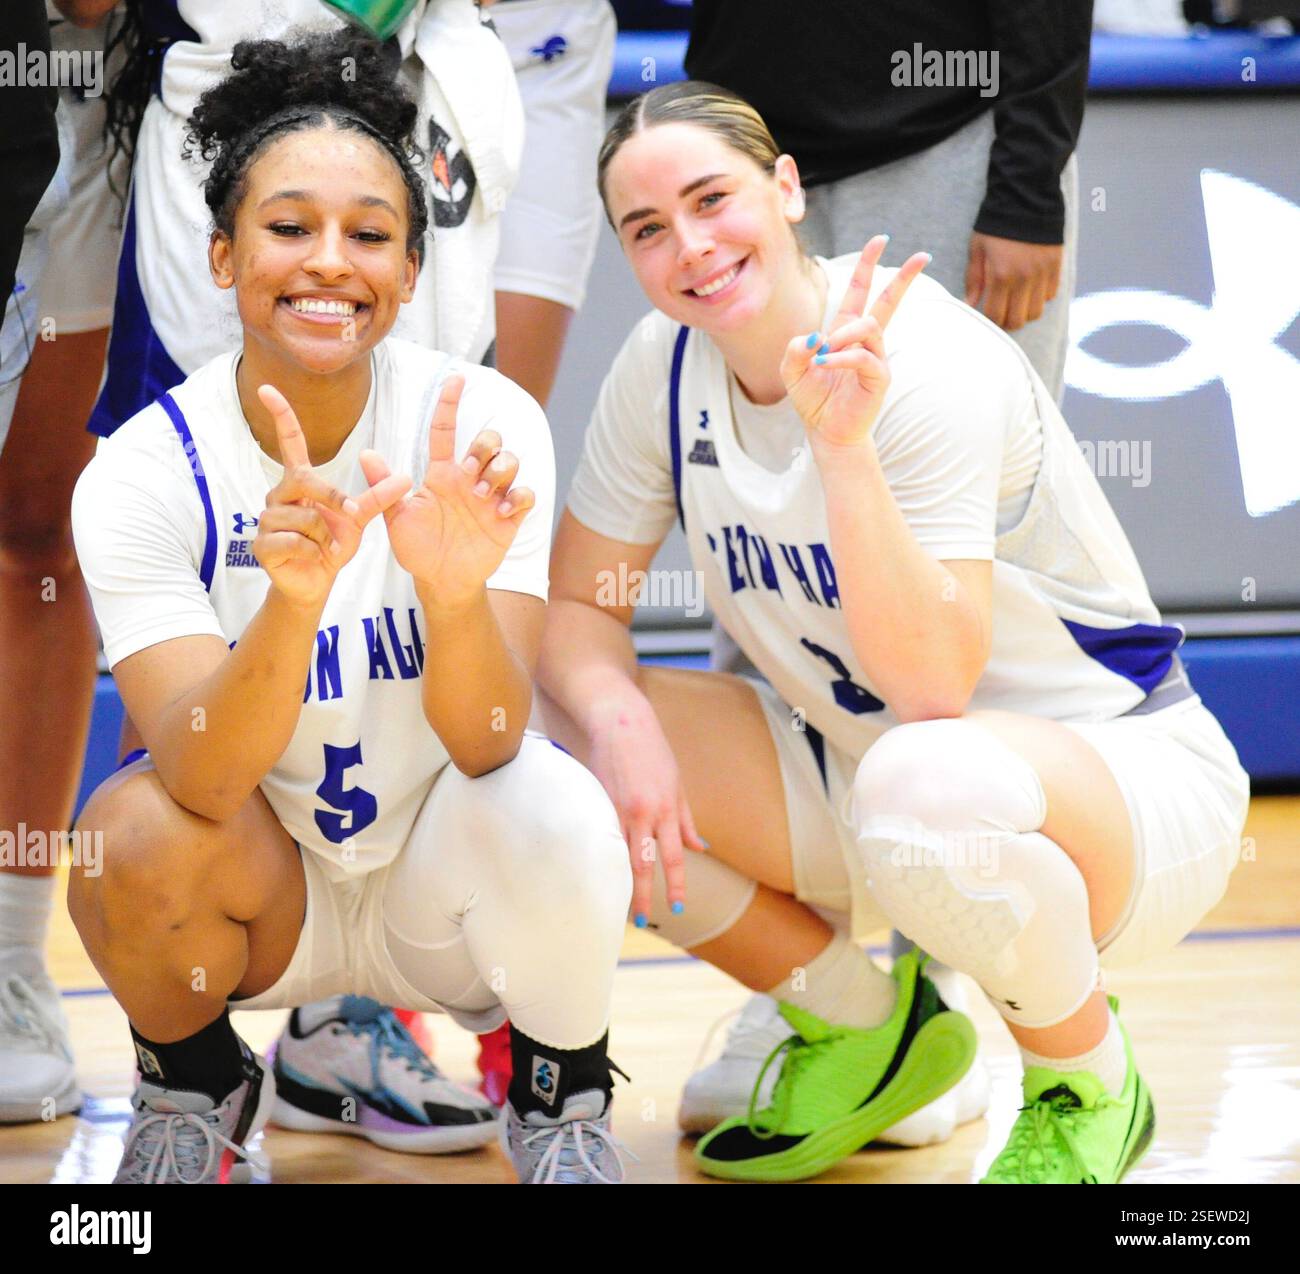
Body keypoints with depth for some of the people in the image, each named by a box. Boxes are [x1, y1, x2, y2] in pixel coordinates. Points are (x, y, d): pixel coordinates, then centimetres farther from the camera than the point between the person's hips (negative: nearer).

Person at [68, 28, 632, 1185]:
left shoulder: (478, 426, -16)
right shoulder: (145, 473, -17)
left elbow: (487, 743, -25)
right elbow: (203, 785, -28)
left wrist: (455, 591, -47)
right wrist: (292, 598, -47)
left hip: (446, 886, 0)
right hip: (268, 894, 0)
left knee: (556, 815, -32)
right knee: (135, 830, -30)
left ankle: (558, 1093, 1)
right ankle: (193, 1091, 3)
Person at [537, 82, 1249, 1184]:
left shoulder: (916, 359, -25)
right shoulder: (666, 367, -5)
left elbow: (932, 683, -33)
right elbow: (576, 604, 0)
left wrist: (842, 443, -44)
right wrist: (619, 724, -23)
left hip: (1122, 772, -7)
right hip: (857, 757, 7)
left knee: (924, 784, -42)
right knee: (559, 749, -12)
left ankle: (1091, 1087, -8)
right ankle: (862, 1031, 9)